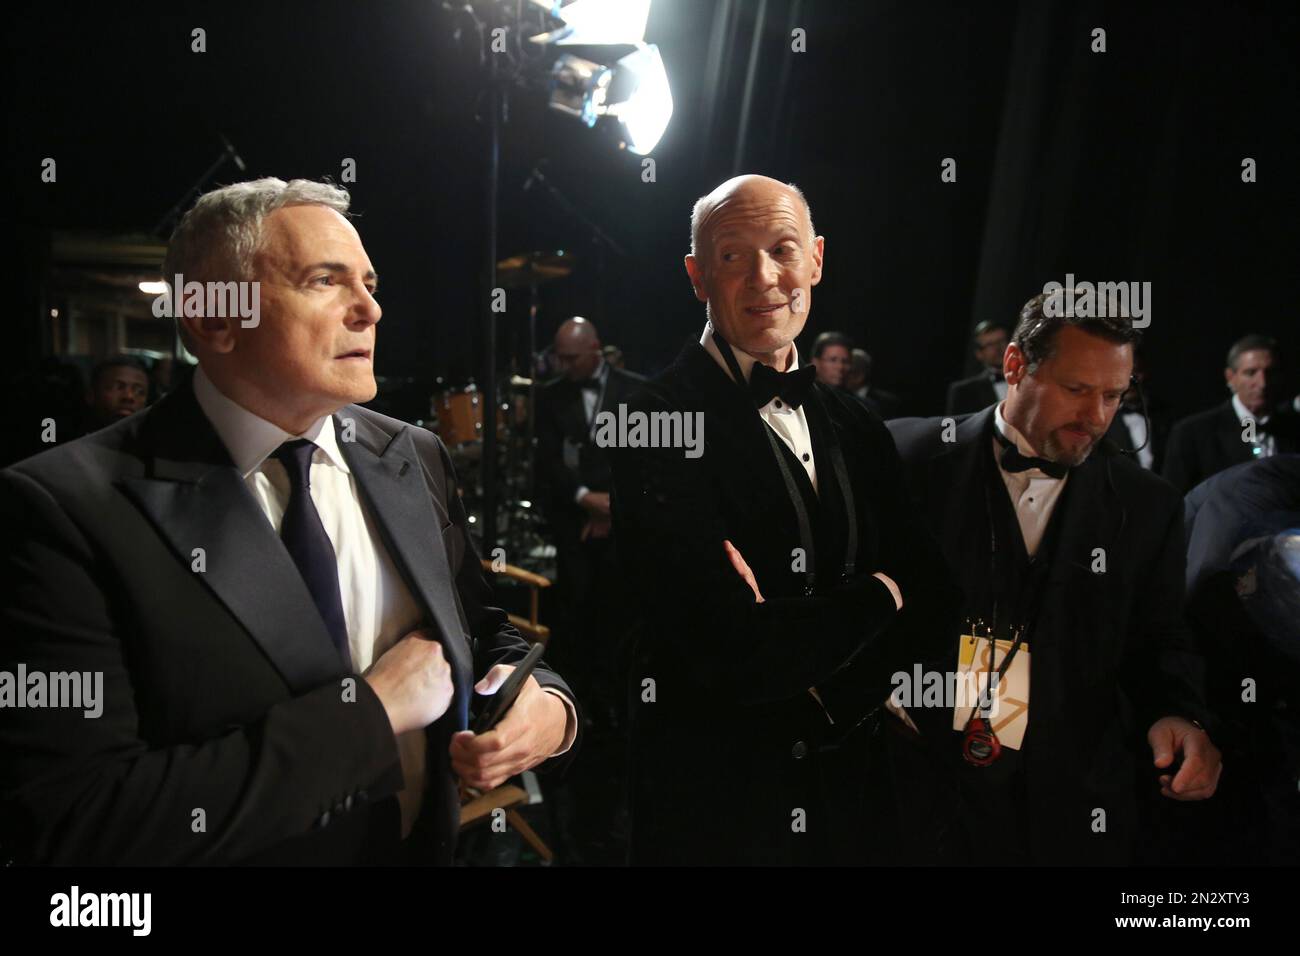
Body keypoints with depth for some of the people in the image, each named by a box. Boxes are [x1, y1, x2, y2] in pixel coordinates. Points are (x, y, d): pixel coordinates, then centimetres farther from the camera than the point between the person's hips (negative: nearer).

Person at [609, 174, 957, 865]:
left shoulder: (857, 431, 4)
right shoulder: (662, 425, -19)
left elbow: (931, 597, 2)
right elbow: (730, 651, -25)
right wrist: (876, 597, -10)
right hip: (712, 814, -5)